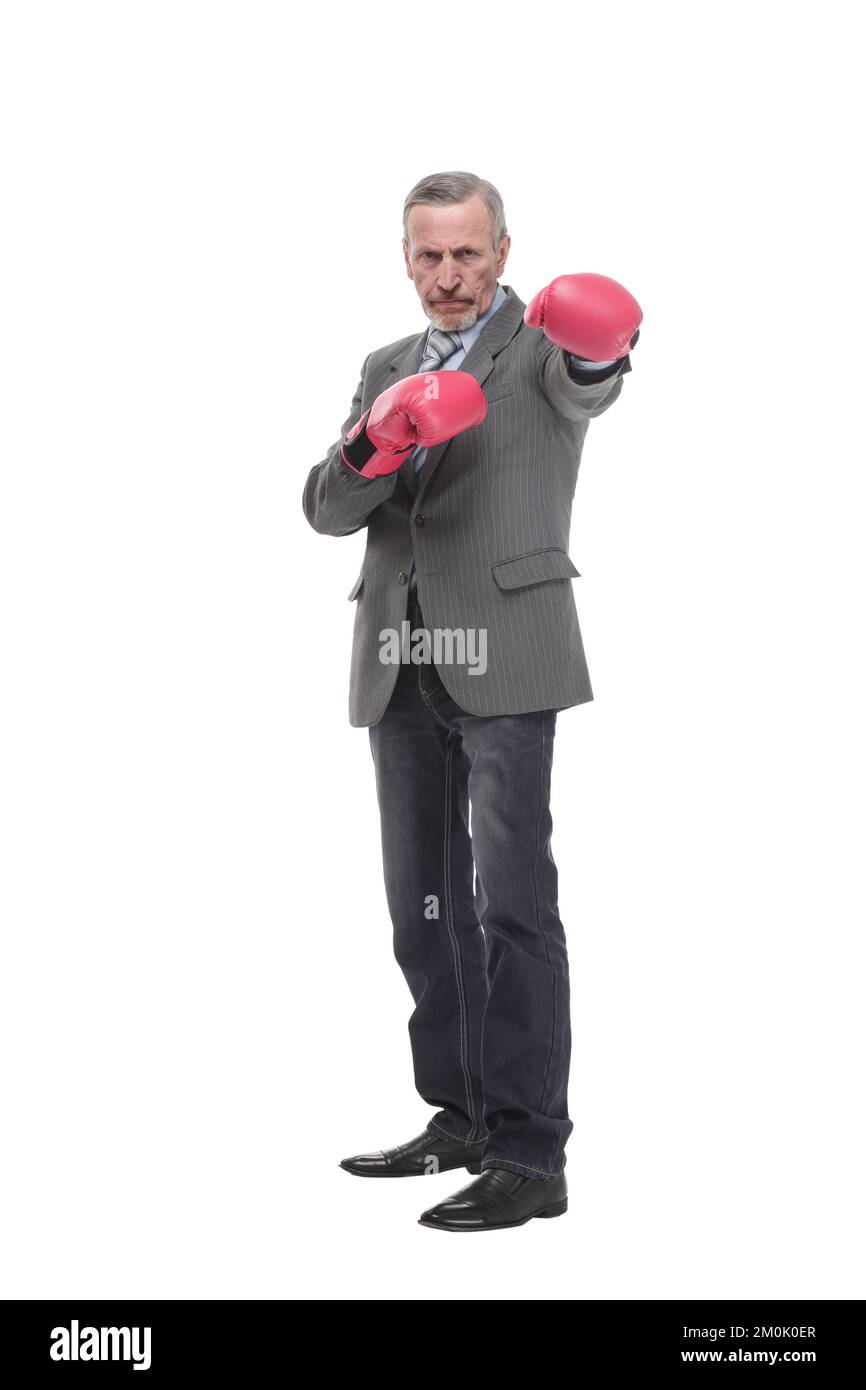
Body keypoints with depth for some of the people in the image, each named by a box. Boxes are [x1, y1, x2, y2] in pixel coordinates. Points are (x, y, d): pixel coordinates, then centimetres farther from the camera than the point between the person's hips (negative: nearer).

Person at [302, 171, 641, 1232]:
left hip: (503, 659, -6)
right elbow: (328, 510, 8)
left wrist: (602, 345, -48)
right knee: (424, 906, 11)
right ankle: (462, 1120, 23)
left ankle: (529, 1155, -9)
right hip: (399, 668, 7)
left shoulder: (542, 345, 1)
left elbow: (589, 384, -24)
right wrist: (371, 447, -14)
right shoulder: (389, 369, 18)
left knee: (510, 900, -11)